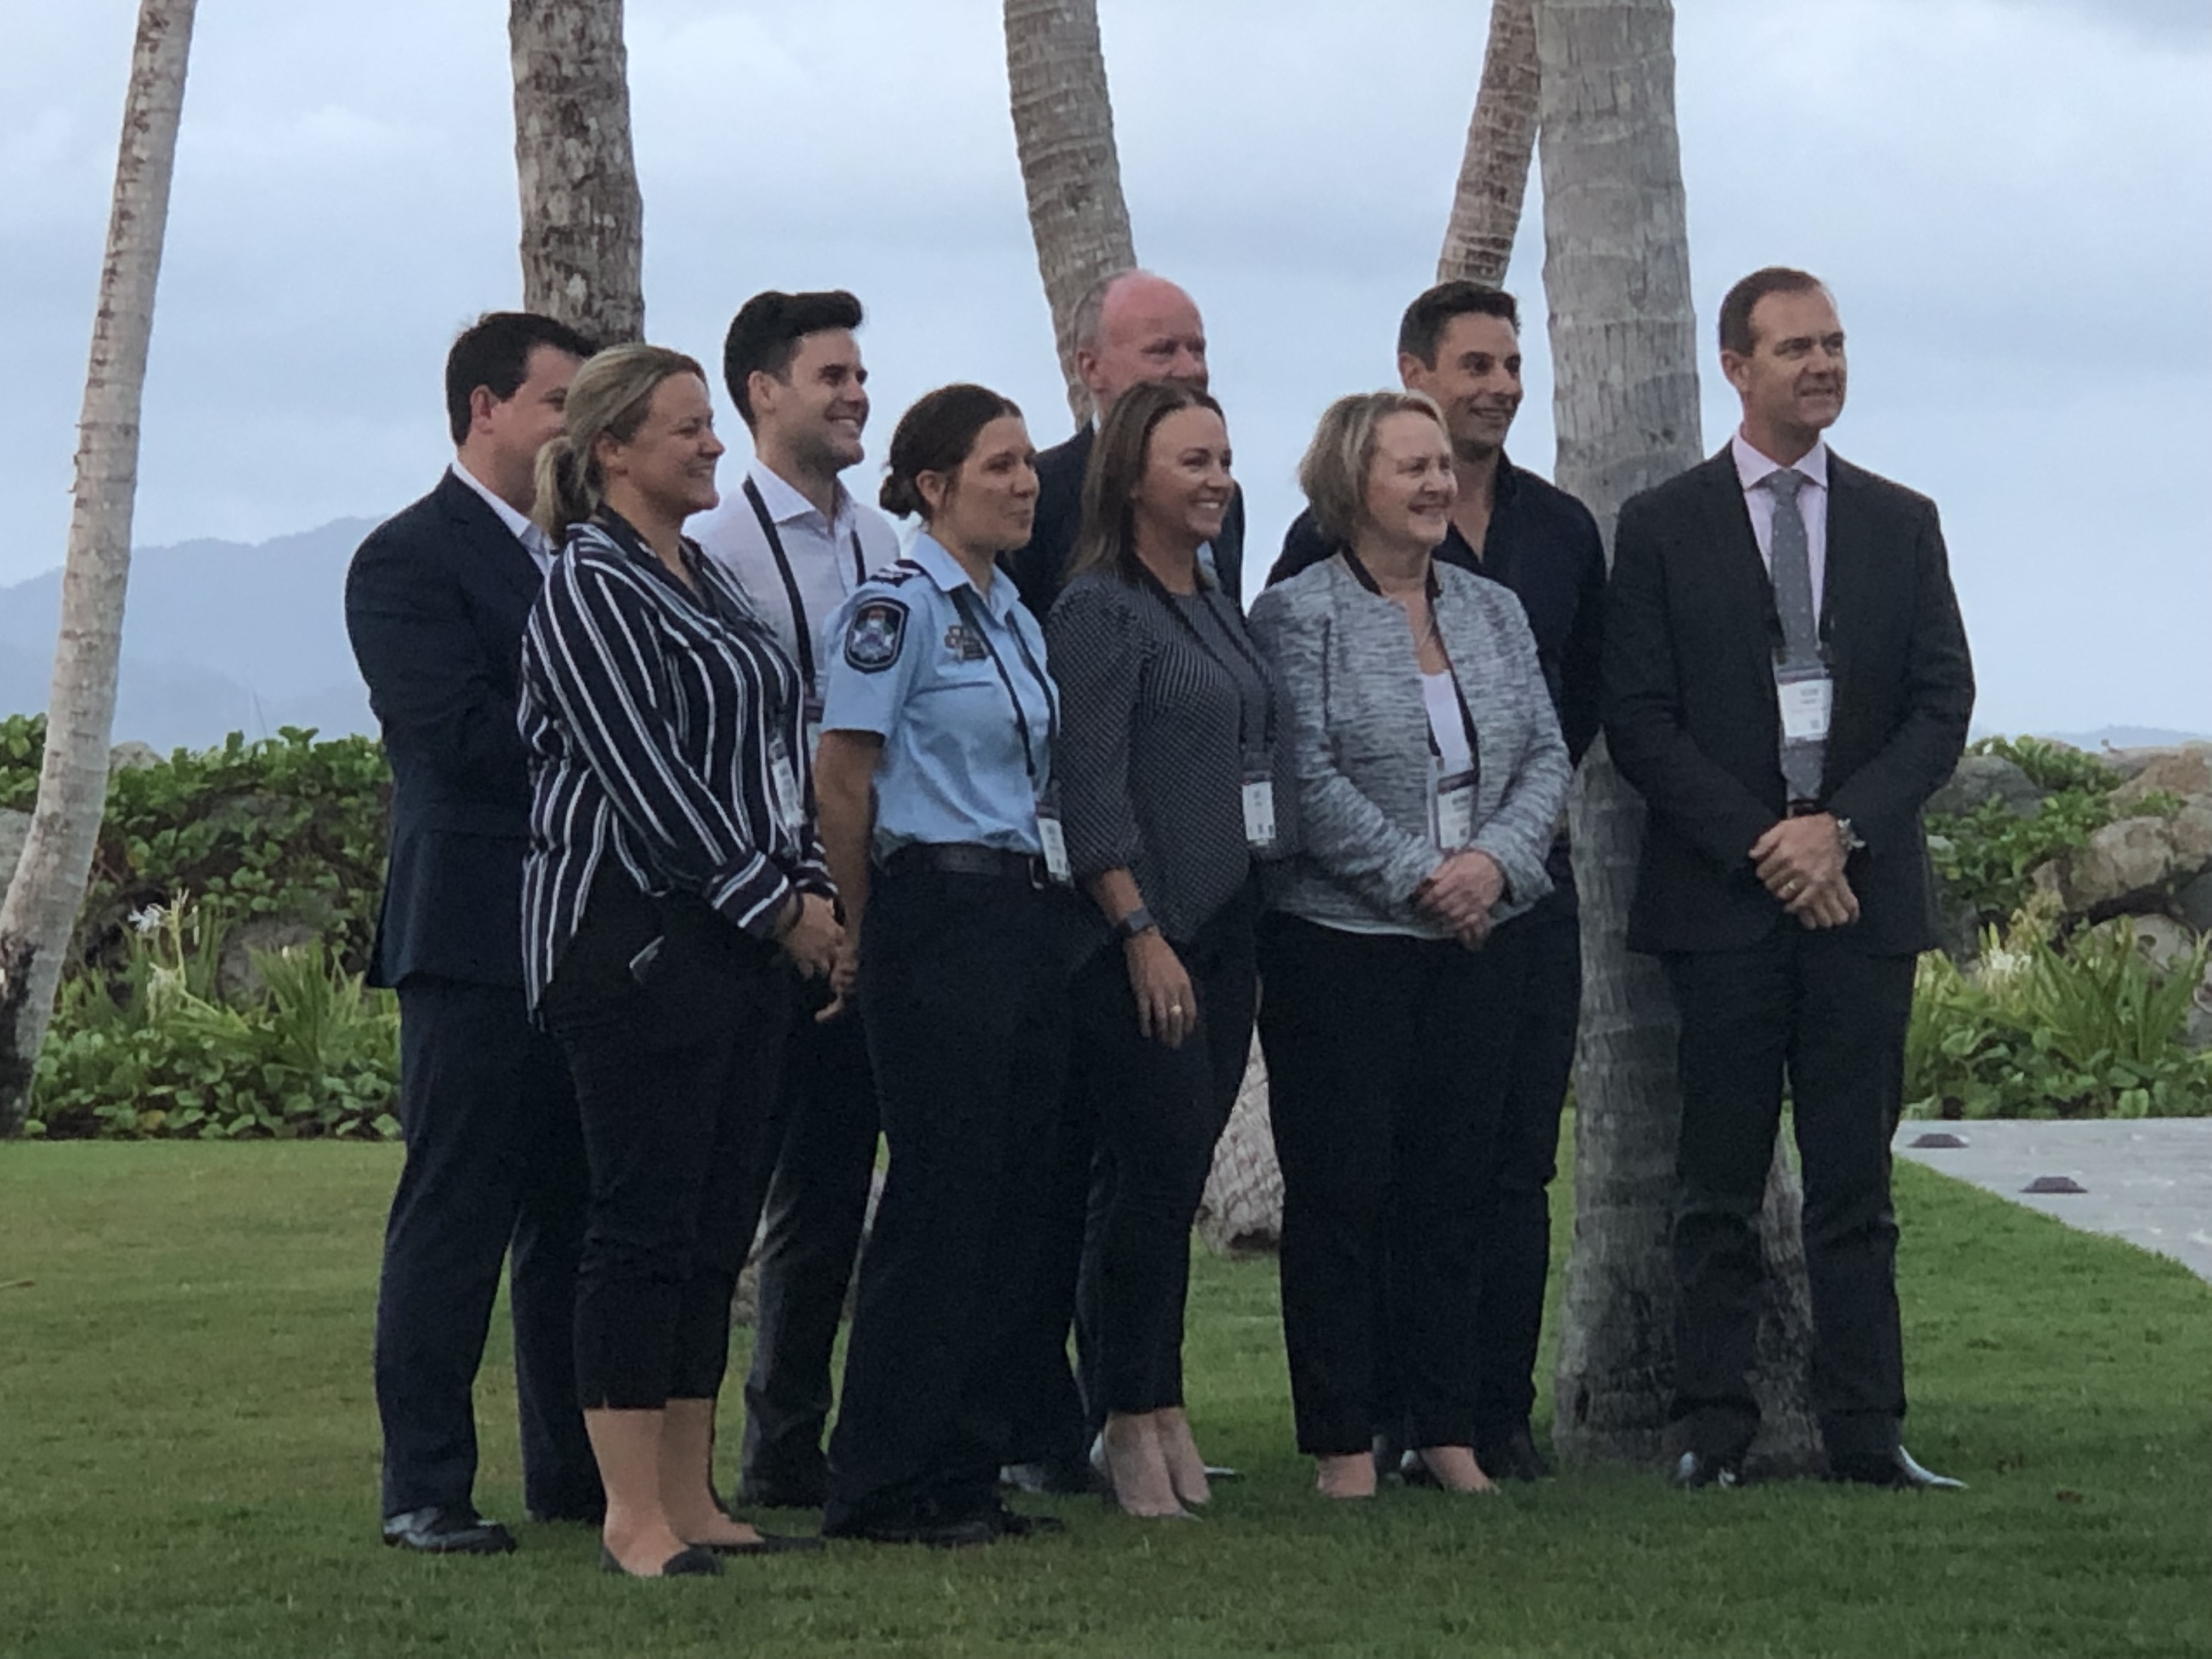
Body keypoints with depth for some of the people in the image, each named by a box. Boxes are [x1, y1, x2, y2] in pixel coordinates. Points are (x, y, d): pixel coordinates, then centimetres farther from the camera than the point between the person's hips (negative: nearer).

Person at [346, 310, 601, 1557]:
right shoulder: (410, 560, -7)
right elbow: (465, 734, -17)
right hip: (479, 931, -8)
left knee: (577, 1217, 10)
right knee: (455, 1217, -5)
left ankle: (577, 1471, 15)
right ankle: (426, 1489, -1)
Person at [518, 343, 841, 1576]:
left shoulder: (709, 580, 17)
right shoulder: (589, 590, -10)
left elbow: (778, 744, 18)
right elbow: (649, 779, -16)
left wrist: (812, 885, 5)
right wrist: (777, 904, -13)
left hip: (747, 939, 9)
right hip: (636, 933, -9)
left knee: (716, 1229, 9)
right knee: (647, 1226, -6)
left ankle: (692, 1498, 14)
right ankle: (635, 1519, -3)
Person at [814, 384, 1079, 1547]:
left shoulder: (1016, 618, 17)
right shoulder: (896, 607, -9)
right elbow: (841, 783, -10)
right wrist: (868, 929, -4)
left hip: (1029, 917, 8)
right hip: (939, 916, -8)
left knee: (1014, 1192, 7)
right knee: (940, 1193, -8)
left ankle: (966, 1471, 12)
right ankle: (878, 1484, -2)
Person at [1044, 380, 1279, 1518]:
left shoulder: (1216, 609, 17)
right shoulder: (1100, 607, -9)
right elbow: (1089, 790, -14)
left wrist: (1247, 931, 16)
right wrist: (1141, 932, -18)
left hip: (1223, 934, 8)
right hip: (1141, 941, -8)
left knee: (1178, 1178, 8)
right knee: (1157, 1171, -7)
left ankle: (1156, 1413, 13)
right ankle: (1134, 1423, 0)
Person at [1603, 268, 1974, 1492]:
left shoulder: (1900, 524, 12)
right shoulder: (1662, 526, 5)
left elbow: (1943, 705, 6)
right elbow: (1636, 719, -1)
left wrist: (1843, 827, -9)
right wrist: (1760, 843, -10)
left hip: (1864, 892, 2)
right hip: (1723, 897, -2)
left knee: (1856, 1184, 2)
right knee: (1719, 1188, 1)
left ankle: (1865, 1434, 3)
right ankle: (1713, 1431, 4)